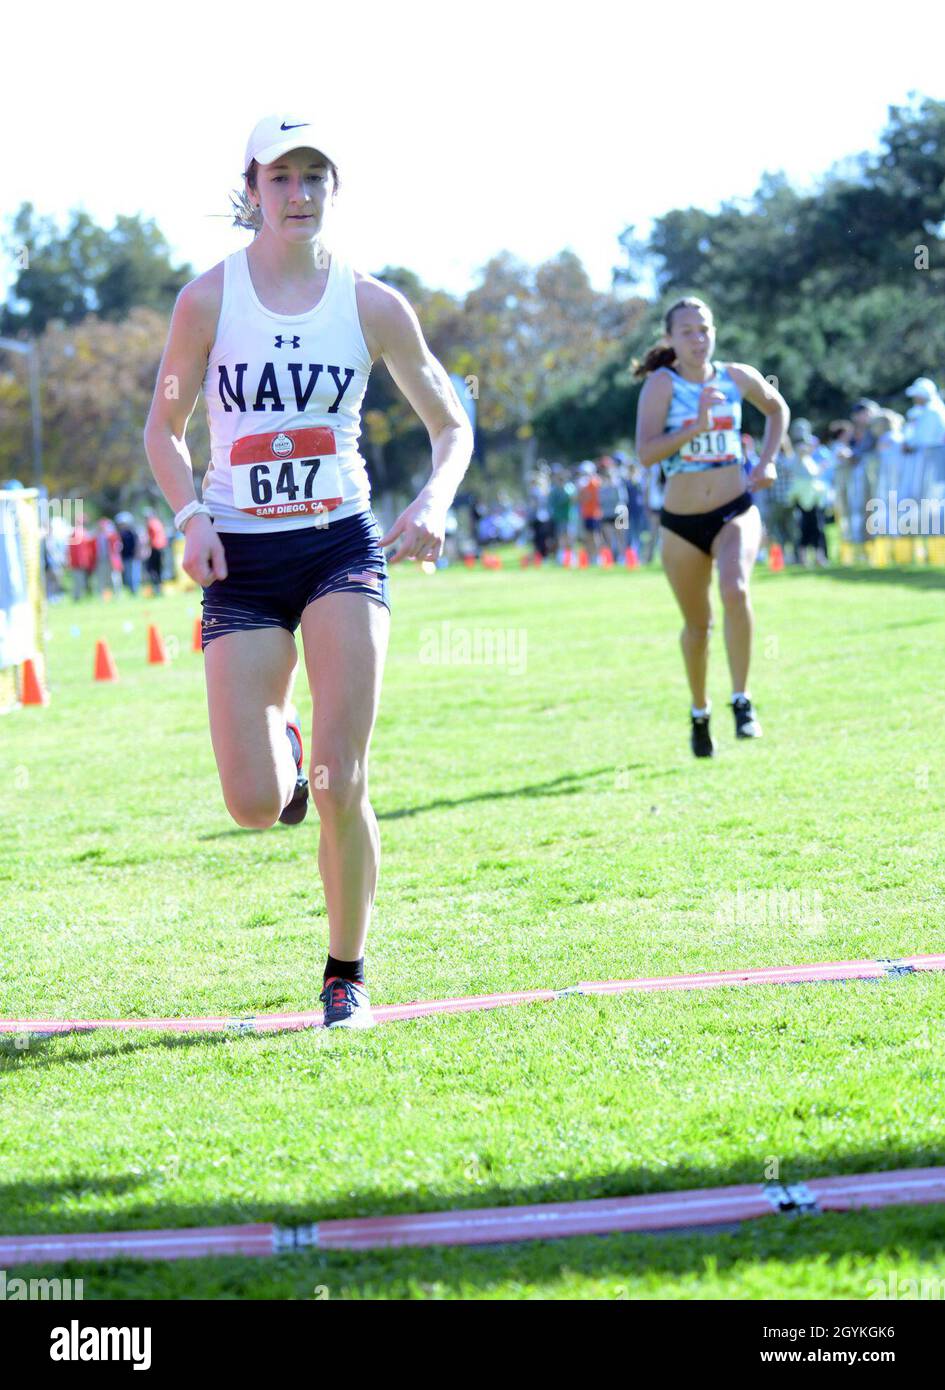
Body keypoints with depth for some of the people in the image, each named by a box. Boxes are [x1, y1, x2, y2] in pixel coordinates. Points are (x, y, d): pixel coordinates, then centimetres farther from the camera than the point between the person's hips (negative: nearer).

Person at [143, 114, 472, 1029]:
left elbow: (452, 426, 10)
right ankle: (279, 743, 32)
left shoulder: (372, 305, 1)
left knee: (340, 785, -12)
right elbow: (164, 428, 9)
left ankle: (346, 974, 8)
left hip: (343, 545, 0)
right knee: (254, 806, -7)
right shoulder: (209, 300, -1)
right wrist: (191, 518, -9)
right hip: (241, 558, 0)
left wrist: (434, 502, -10)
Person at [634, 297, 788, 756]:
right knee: (697, 623, 11)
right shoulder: (661, 384, -8)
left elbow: (777, 408, 22)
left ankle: (742, 700, -16)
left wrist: (767, 461, 9)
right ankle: (699, 713, 34)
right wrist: (696, 426, -28)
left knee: (735, 590, -28)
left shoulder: (738, 377, 1)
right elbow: (646, 453, -20)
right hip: (681, 523, 0)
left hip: (736, 511, 0)